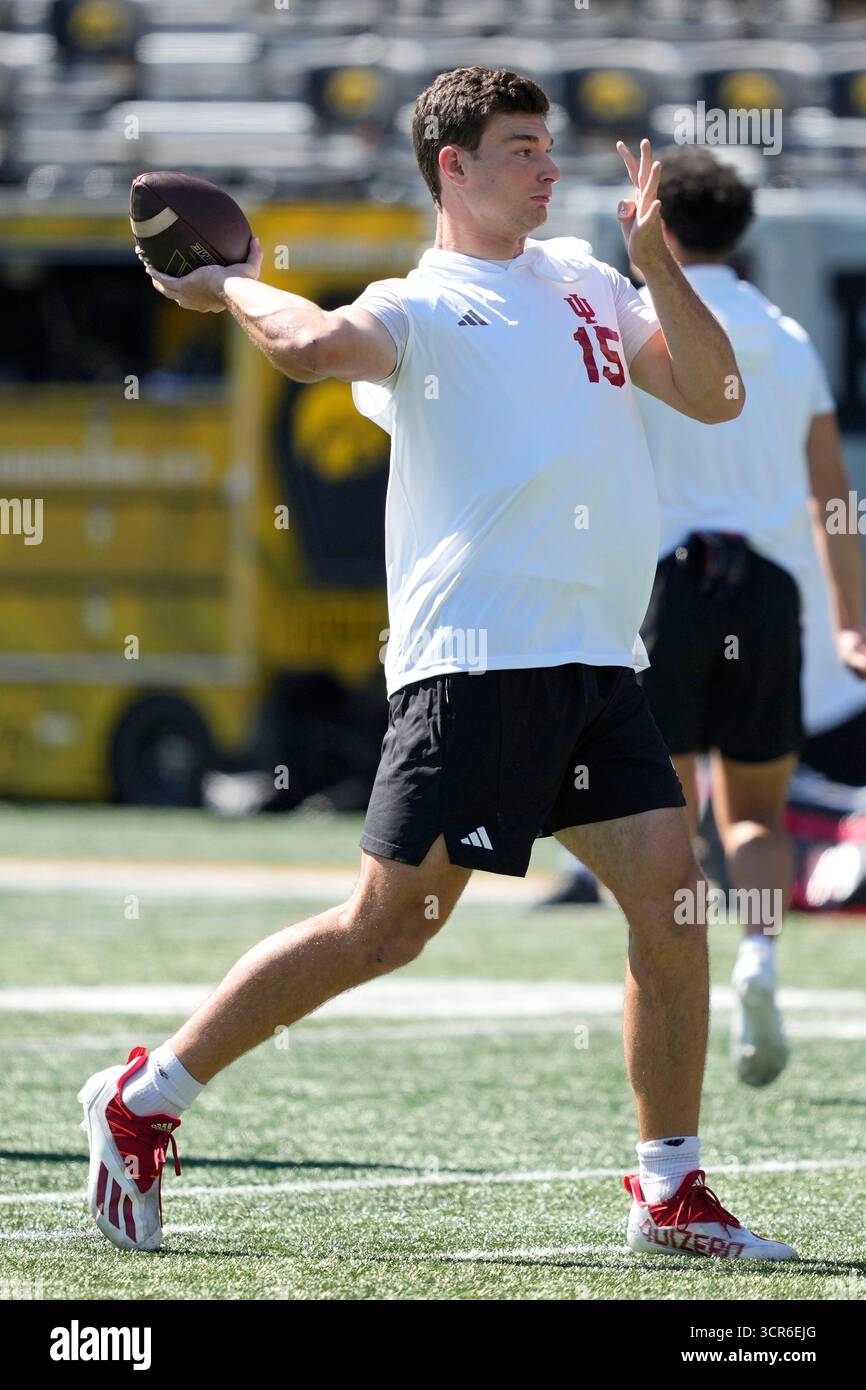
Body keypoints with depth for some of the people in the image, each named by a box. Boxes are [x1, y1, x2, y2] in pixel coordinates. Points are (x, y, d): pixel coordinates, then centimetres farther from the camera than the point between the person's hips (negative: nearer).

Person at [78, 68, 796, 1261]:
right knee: (389, 925, -6)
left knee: (668, 893, -4)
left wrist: (656, 262, 3)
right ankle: (144, 1101, 5)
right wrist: (227, 286, -4)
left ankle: (669, 1191, 4)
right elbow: (315, 344, -23)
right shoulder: (419, 309, -2)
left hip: (597, 664, 6)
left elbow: (713, 394, 14)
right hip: (473, 659, -6)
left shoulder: (580, 280, 19)